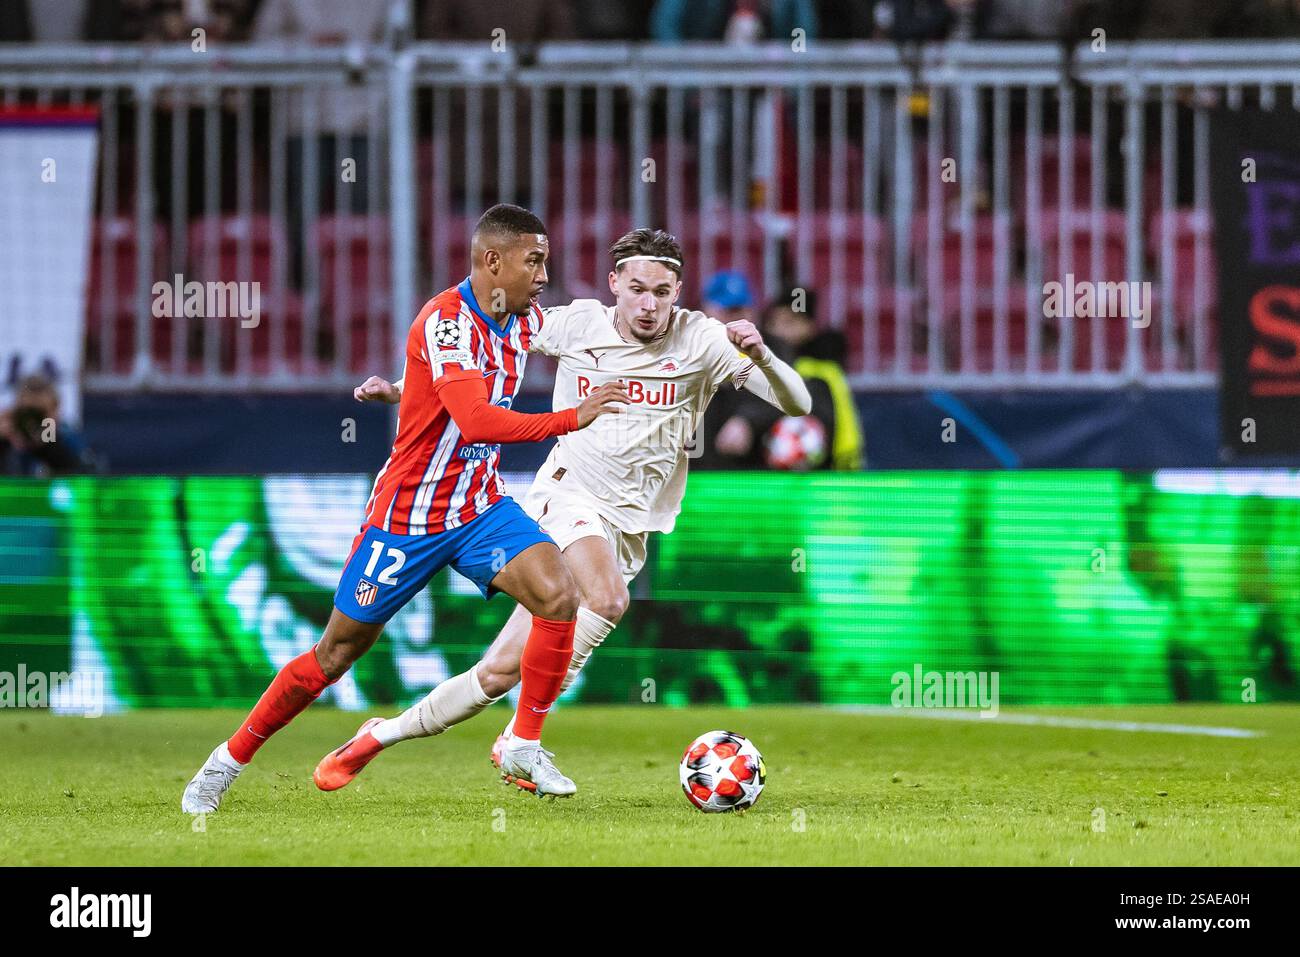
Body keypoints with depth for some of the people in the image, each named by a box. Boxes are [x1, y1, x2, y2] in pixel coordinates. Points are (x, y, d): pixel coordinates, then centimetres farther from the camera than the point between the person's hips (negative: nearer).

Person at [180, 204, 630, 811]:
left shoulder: (526, 320, 1)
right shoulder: (446, 322, -24)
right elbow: (477, 420, -39)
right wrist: (572, 419, -41)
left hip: (481, 507, 6)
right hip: (408, 516, -6)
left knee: (558, 596, -19)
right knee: (339, 650, 4)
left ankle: (524, 747, -4)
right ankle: (230, 759, 22)